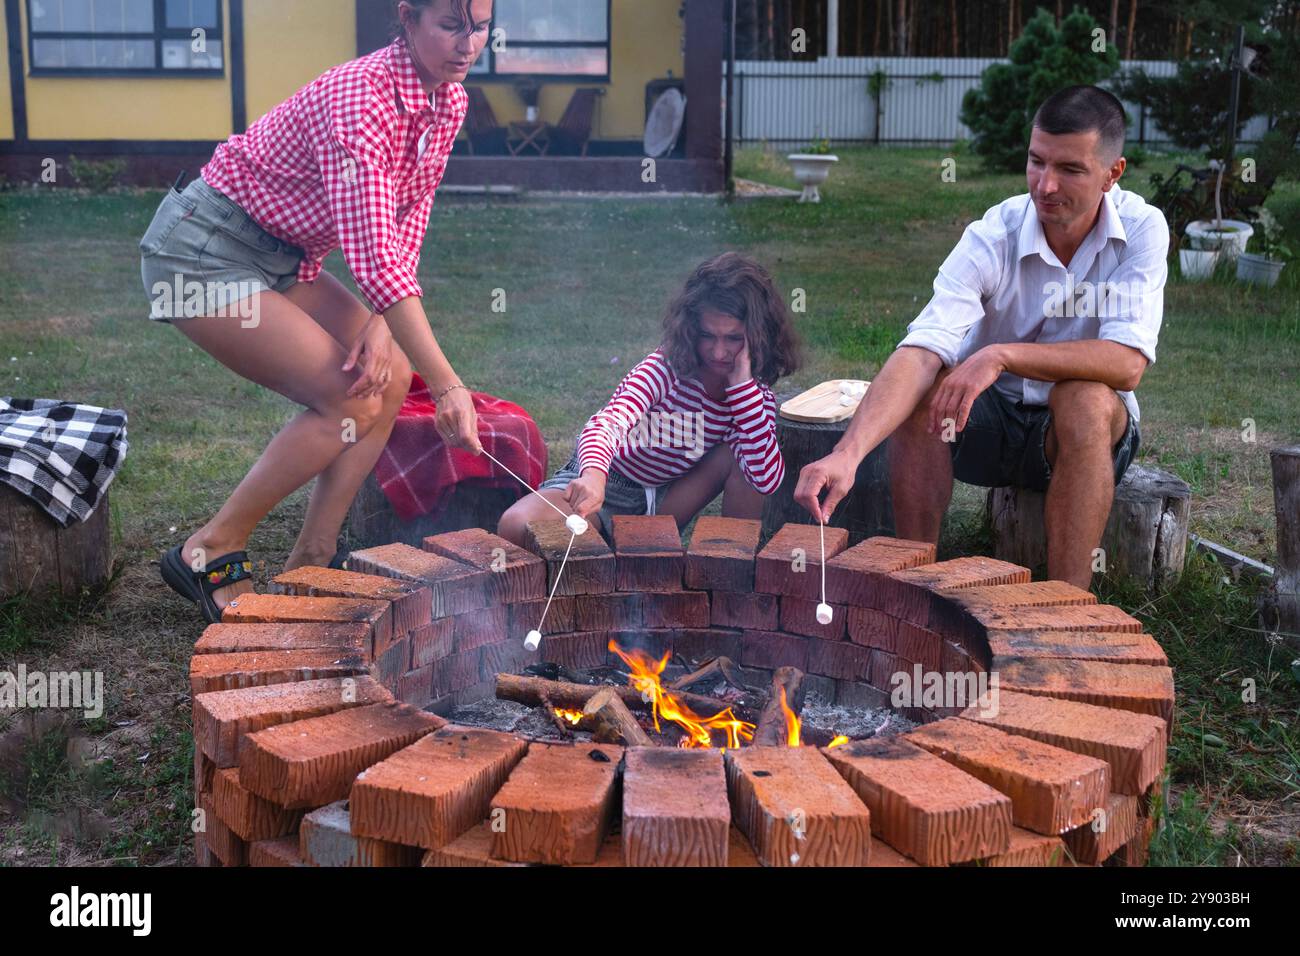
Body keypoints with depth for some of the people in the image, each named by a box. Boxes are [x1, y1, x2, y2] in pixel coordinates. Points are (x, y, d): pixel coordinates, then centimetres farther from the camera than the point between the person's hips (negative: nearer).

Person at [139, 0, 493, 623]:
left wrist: (379, 324, -11)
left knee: (391, 376, -3)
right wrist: (448, 386, -39)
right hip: (202, 251, -9)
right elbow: (373, 258, -36)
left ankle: (309, 566, 3)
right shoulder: (360, 98, -29)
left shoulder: (449, 103, -2)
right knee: (351, 401, -17)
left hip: (282, 256, 9)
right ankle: (209, 555, -4)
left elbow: (406, 229, 5)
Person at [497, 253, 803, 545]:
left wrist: (743, 386, -29)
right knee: (517, 527, -32)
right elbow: (609, 423, -40)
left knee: (742, 452, -22)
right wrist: (594, 475, -63)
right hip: (601, 482, -3)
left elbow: (767, 481, -26)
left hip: (662, 498, 3)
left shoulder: (757, 395, -9)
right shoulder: (668, 366, -22)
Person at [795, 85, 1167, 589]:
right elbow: (921, 352, -33)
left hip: (1087, 433, 0)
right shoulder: (992, 238, -19)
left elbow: (1127, 364, -27)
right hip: (987, 423, 1)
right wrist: (847, 453, -48)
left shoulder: (1142, 229, -15)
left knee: (1086, 399, -33)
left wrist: (1002, 354, -36)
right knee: (925, 387, -29)